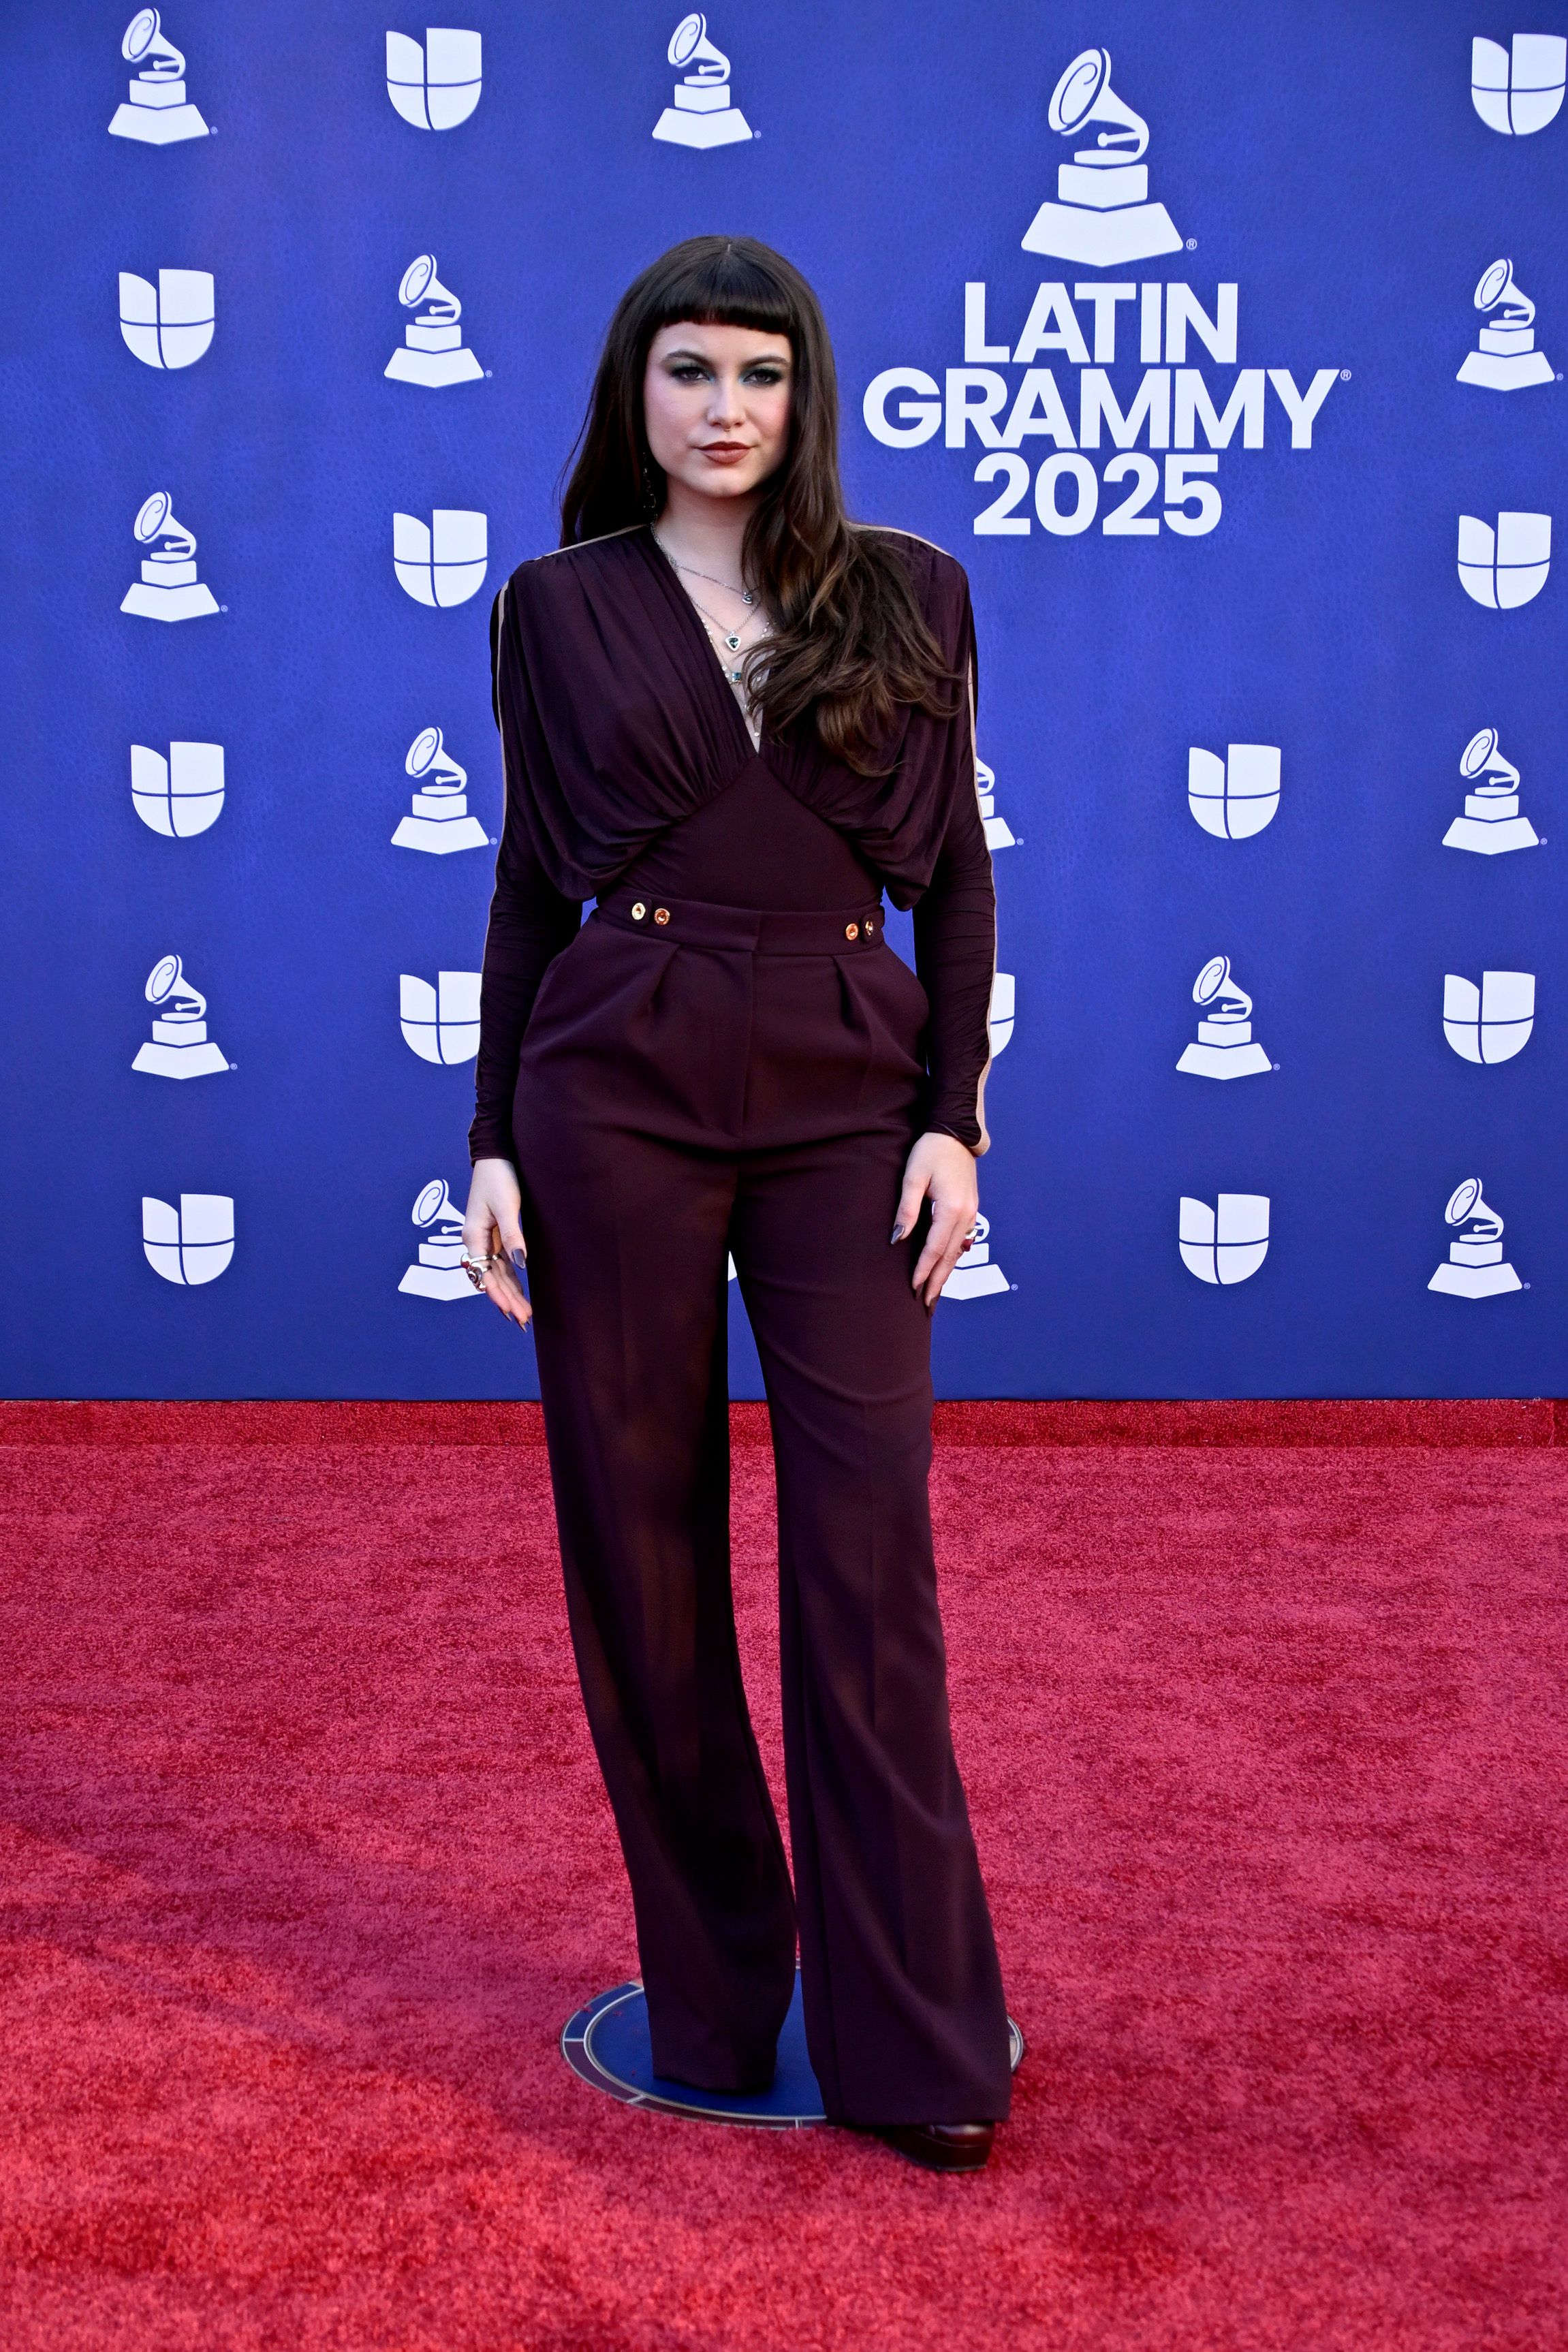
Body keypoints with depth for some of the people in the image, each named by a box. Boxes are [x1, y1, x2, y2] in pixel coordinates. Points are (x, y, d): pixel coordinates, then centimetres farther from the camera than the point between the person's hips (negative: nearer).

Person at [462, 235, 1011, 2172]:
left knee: (866, 1546, -3)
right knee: (642, 1537, 4)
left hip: (846, 1090, 0)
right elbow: (531, 882, 8)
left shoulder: (907, 595, 8)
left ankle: (912, 2042, 9)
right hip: (616, 1085, 1)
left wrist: (956, 1115, -3)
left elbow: (957, 869, 7)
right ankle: (710, 1989, 22)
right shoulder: (559, 606, 8)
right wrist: (491, 1141, 2)